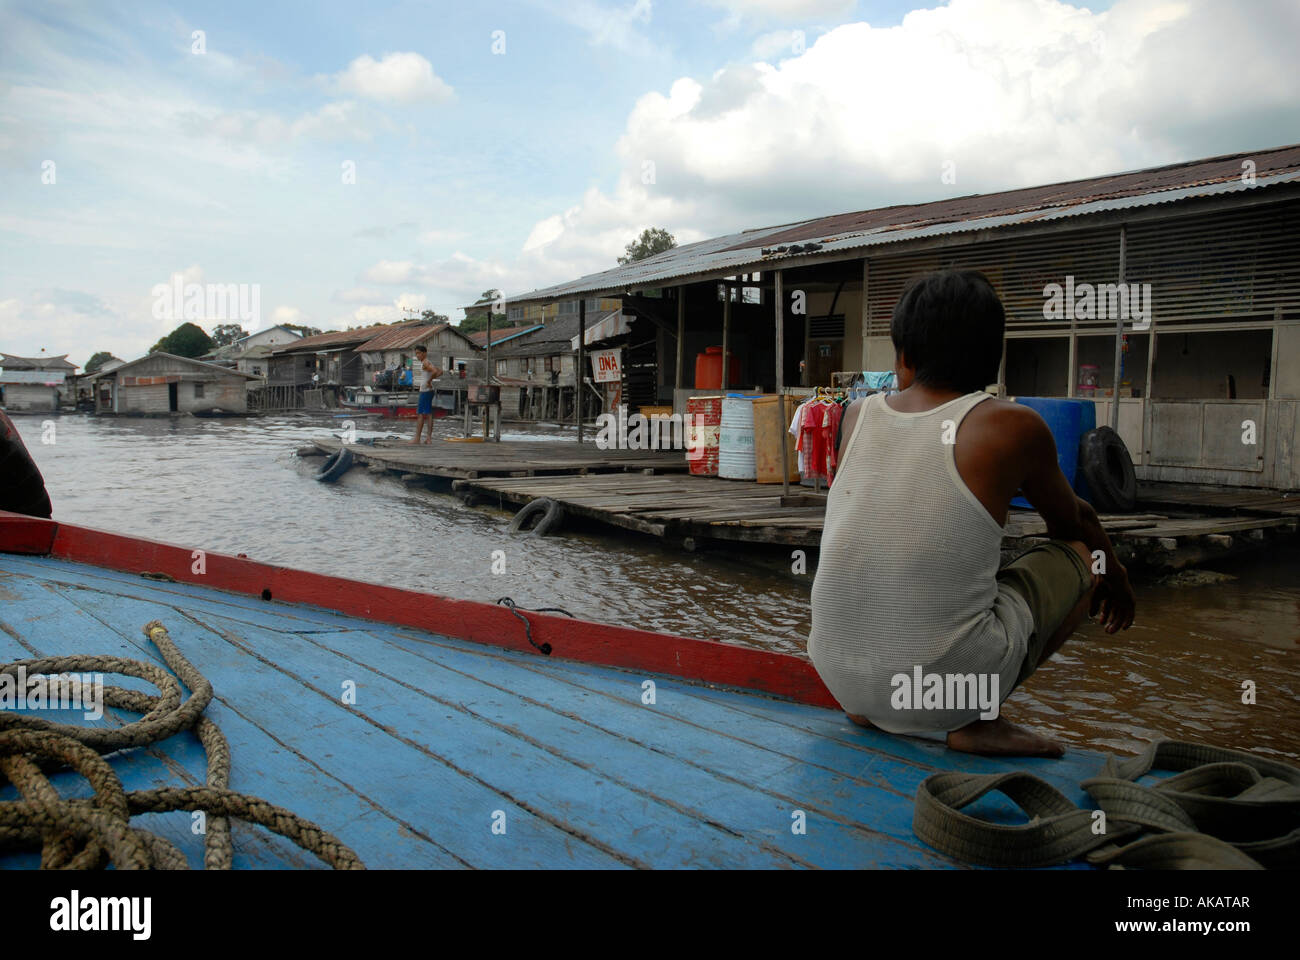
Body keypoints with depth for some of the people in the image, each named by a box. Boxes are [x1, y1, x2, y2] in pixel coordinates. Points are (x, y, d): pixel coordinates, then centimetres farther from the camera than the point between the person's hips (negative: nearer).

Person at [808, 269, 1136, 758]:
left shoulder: (858, 414, 6)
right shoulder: (1014, 427, -5)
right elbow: (1071, 520, 15)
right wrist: (1114, 571, 38)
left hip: (838, 674, 5)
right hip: (947, 680, -4)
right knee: (1083, 553, 17)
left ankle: (870, 706, 17)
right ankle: (976, 719, 1)